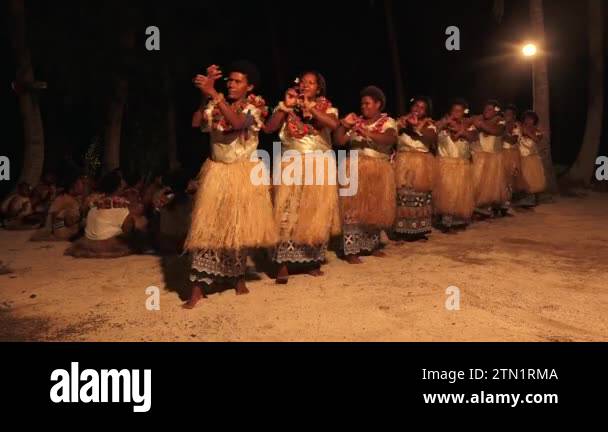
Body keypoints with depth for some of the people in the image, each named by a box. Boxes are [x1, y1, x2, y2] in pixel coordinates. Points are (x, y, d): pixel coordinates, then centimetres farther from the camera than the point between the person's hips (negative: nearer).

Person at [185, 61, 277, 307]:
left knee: (240, 227, 5)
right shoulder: (216, 104, 7)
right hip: (216, 171, 1)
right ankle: (199, 285, -6)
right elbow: (196, 123, -9)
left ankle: (239, 277, 25)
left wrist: (214, 94, -28)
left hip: (244, 173, -1)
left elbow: (237, 123, -23)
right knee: (208, 226, -7)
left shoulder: (255, 106, -2)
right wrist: (205, 95, -14)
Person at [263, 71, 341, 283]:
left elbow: (334, 124, -15)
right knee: (288, 214, -6)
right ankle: (284, 263, -1)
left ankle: (313, 261, 16)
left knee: (317, 214, 3)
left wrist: (310, 107, -15)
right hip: (292, 165, 0)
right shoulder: (286, 107, 9)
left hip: (320, 166, 0)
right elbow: (269, 128, -4)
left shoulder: (325, 107, 6)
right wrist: (286, 105, -7)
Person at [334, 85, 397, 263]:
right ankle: (351, 250, -5)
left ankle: (372, 245, 24)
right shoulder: (356, 122, 10)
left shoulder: (388, 122, 4)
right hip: (356, 170, 0)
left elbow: (391, 139, -18)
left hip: (379, 172, 0)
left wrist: (367, 133, -24)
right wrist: (343, 124, -8)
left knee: (376, 209, 8)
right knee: (354, 208, -7)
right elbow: (340, 141, 4)